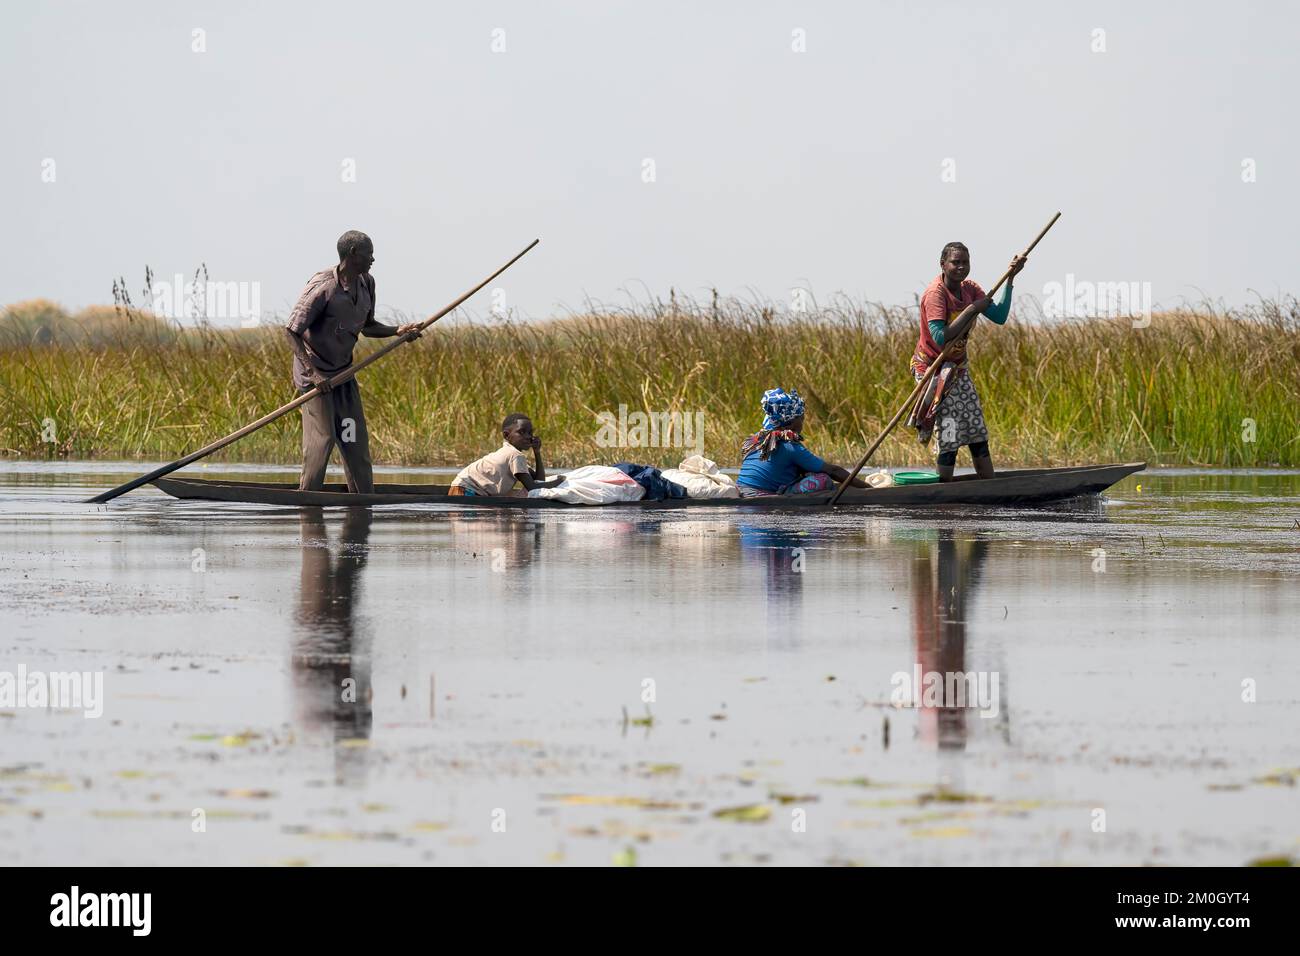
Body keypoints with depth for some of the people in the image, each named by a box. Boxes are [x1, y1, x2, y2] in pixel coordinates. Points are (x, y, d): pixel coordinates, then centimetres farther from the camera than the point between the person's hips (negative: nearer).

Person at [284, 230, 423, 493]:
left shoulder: (366, 284, 2)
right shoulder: (323, 287, -23)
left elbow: (367, 327, 16)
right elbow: (292, 331, -21)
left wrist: (398, 331, -2)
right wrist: (313, 371, -28)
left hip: (344, 371, 8)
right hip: (316, 373, -8)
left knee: (356, 441, 8)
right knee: (322, 437, -12)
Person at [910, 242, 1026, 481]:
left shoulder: (970, 289, 1)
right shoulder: (935, 293, -22)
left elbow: (999, 317, -6)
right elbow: (940, 338, -33)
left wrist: (1010, 278, -12)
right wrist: (972, 311, -29)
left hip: (958, 368, 8)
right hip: (934, 369, -8)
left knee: (978, 434, 6)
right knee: (950, 436, -12)